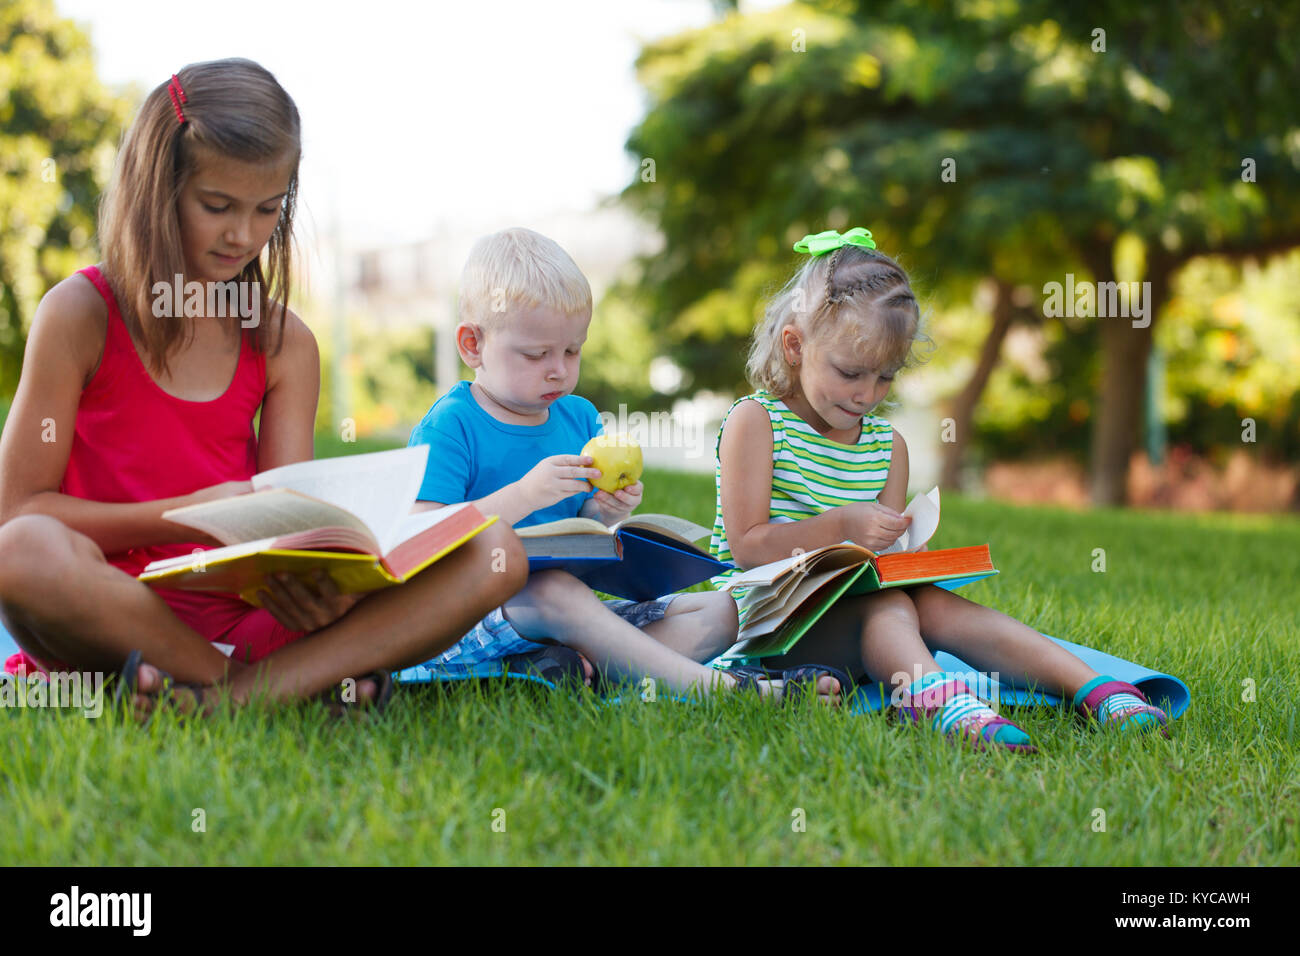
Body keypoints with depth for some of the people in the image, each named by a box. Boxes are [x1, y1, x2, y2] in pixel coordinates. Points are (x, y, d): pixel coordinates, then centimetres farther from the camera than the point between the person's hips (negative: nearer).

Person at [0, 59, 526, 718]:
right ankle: (321, 676, -25)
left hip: (244, 618, 3)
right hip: (112, 611, -3)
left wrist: (314, 589, -22)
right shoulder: (80, 314, 1)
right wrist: (189, 514, -15)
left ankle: (233, 693, -33)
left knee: (492, 552, -15)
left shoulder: (284, 343, 11)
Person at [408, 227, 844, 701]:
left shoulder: (580, 418, 13)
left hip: (561, 615, 7)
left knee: (717, 612, -4)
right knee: (555, 591, -39)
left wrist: (604, 513, -11)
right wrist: (524, 496, -26)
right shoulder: (450, 426, -7)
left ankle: (590, 672, -34)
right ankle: (713, 688, -41)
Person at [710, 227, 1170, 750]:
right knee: (887, 607, -32)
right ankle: (941, 701, -62)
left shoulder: (886, 444, 13)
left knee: (936, 603, -22)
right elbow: (746, 546, -12)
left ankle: (1095, 688, -33)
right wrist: (840, 525, -22)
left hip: (848, 605, 6)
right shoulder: (755, 422, -6)